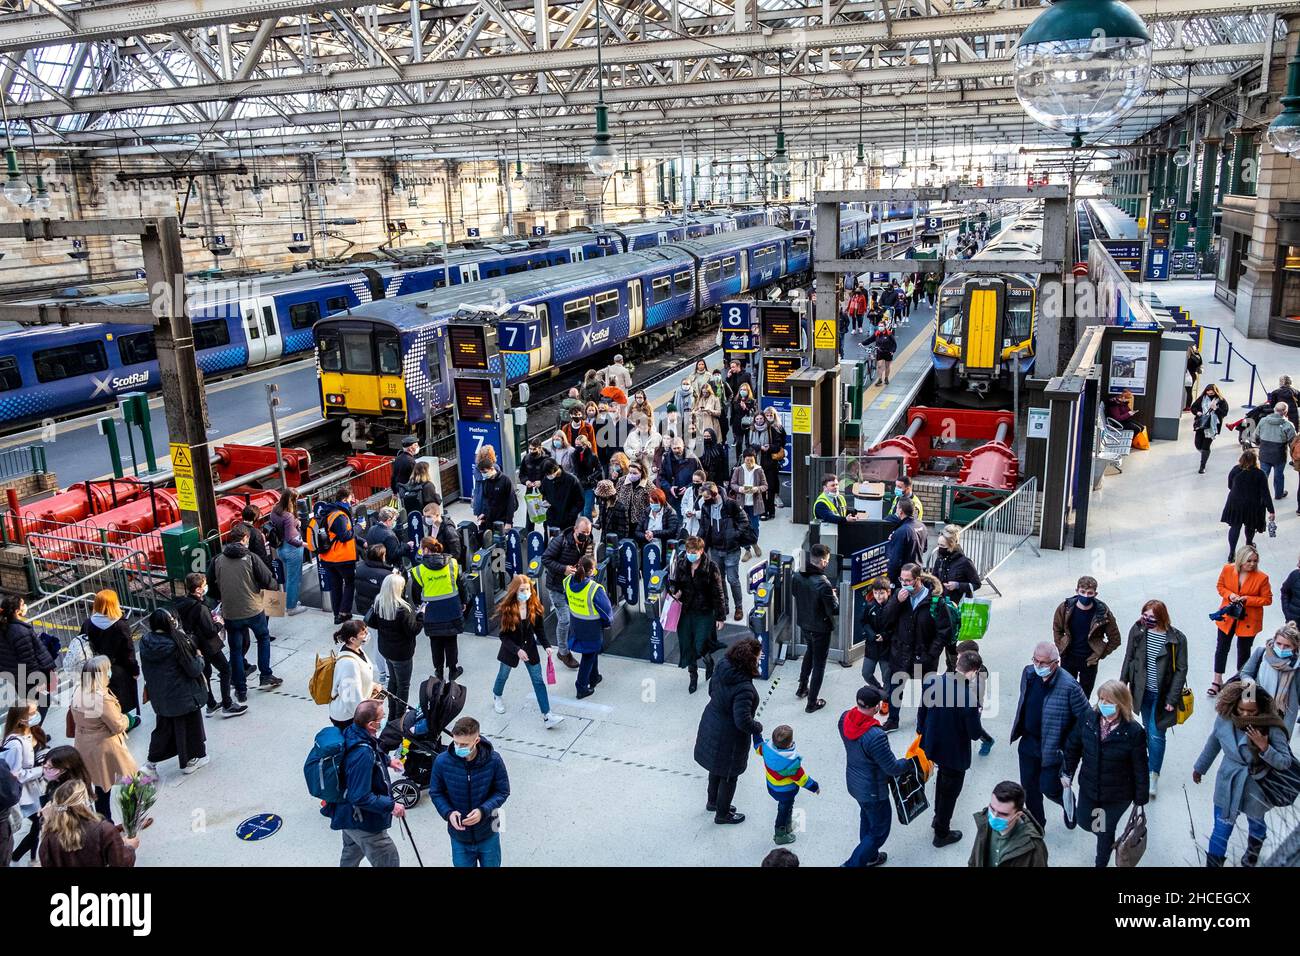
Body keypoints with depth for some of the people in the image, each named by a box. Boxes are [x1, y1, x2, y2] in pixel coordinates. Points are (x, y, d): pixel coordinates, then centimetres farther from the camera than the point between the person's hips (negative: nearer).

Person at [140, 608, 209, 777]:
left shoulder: (145, 642, -9)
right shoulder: (177, 643, -25)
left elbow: (146, 668, 5)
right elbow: (194, 669, -21)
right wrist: (199, 657, -1)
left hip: (159, 696, 5)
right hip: (183, 695, -5)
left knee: (163, 726, 24)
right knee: (186, 726, 14)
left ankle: (152, 761, 30)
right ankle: (187, 762, 28)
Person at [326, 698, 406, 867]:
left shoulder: (352, 731, -10)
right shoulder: (362, 754, -38)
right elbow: (361, 797, -34)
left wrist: (387, 761, 19)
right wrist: (391, 806, -25)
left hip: (349, 813, 9)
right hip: (363, 822, -9)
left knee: (351, 855, 32)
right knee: (390, 862, 8)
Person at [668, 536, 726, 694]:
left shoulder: (711, 568, -14)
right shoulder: (681, 563, -3)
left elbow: (718, 594, -8)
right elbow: (675, 582, 13)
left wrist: (720, 617, -7)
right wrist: (676, 591, -11)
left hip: (704, 612, -4)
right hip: (685, 611, 4)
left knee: (700, 647, -9)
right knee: (687, 646, 10)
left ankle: (709, 662, 27)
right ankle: (693, 676, 31)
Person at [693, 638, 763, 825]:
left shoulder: (722, 667, -12)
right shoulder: (744, 688, -35)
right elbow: (743, 721, -35)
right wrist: (758, 727, -16)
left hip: (711, 725, 8)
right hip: (728, 736, -8)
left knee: (717, 767, 30)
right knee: (729, 775, 17)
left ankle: (713, 802, 52)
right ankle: (722, 814, 37)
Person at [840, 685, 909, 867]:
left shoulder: (845, 717, -16)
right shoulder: (875, 736, -39)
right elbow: (893, 769, -24)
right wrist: (911, 761, -6)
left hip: (853, 782, 8)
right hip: (872, 790, -8)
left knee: (867, 819, 31)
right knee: (879, 830, 15)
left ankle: (870, 856, 51)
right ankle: (853, 864, 19)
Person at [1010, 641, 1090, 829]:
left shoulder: (1069, 687, -25)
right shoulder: (1028, 673, -6)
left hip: (1053, 748, -5)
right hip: (1028, 743, 6)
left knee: (1048, 788, 4)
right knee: (1029, 788, 15)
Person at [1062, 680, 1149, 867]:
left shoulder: (1134, 731, -23)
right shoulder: (1088, 719, -13)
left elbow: (1140, 767, -14)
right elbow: (1073, 747, 1)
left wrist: (1140, 799, -8)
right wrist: (1067, 773, 6)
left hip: (1117, 796, -4)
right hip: (1088, 788, 4)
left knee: (1105, 831, 14)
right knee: (1083, 821, 21)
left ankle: (1101, 862, 42)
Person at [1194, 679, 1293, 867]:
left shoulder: (1271, 728, -24)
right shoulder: (1225, 718, -15)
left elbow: (1285, 762, -18)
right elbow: (1214, 742, 3)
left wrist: (1264, 747, -35)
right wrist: (1200, 767, 15)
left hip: (1256, 786, -1)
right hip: (1228, 783, 1)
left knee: (1255, 822, 26)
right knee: (1221, 827, 8)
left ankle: (1253, 852, 57)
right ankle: (1213, 862, 25)